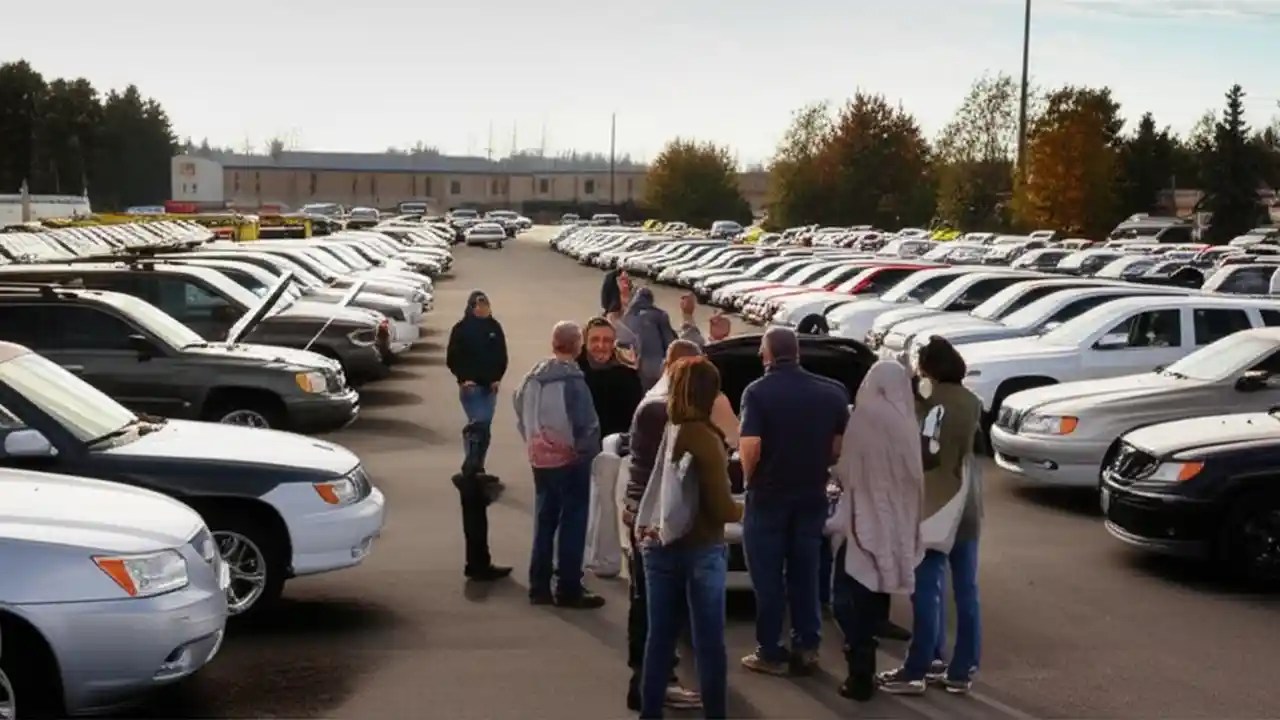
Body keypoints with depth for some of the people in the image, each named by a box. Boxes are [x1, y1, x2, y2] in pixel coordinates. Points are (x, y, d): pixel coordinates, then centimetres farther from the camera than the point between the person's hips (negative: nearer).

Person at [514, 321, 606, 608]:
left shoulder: (533, 377, 3)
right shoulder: (573, 380, -18)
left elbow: (522, 416, 9)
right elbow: (586, 424, -19)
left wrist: (533, 444, 14)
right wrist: (588, 452, -4)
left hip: (540, 459, 7)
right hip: (570, 460, -7)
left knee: (544, 520, 14)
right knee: (572, 523, 2)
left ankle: (539, 585, 19)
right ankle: (568, 589, 6)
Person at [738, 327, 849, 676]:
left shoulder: (758, 391, -13)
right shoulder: (831, 392, 1)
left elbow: (750, 447, -21)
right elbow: (840, 445, 4)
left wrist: (749, 478, -3)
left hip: (768, 496, -4)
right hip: (812, 495, 4)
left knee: (768, 577, 4)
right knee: (805, 574, 13)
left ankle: (770, 653, 8)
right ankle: (806, 648, 16)